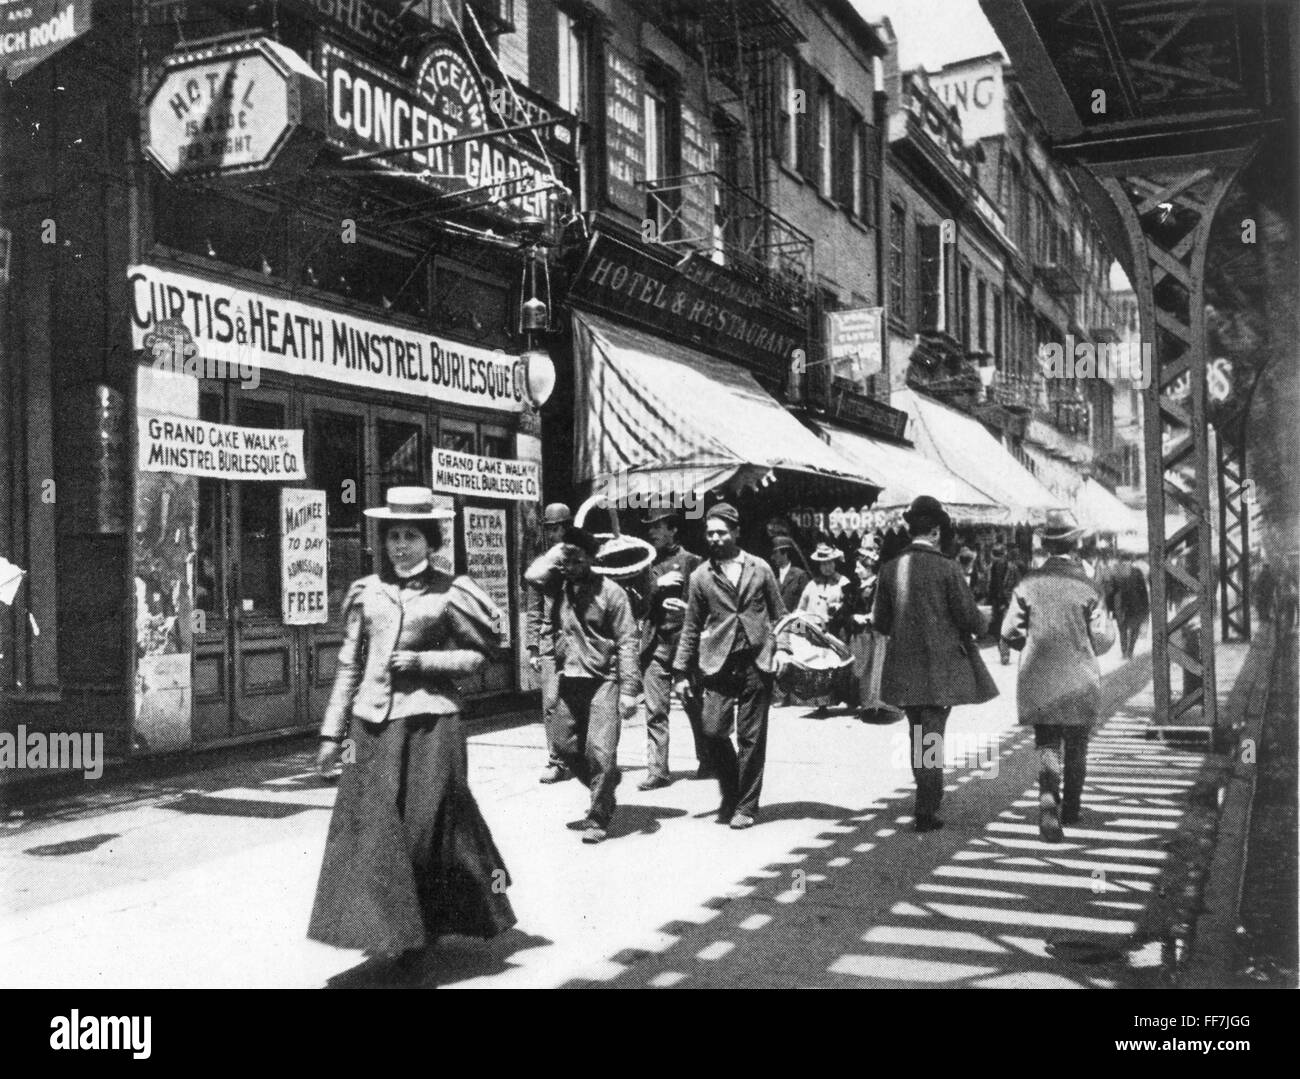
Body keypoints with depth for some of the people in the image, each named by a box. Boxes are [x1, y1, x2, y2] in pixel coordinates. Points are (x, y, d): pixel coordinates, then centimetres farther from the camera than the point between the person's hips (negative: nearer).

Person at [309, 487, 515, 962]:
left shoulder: (449, 592, 0)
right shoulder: (366, 592, 8)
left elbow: (477, 655, 2)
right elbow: (349, 665, 11)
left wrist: (422, 662, -12)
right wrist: (332, 731, 10)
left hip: (429, 719, -3)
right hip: (373, 723, 3)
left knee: (430, 823, -1)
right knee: (374, 826, 2)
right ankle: (392, 927, 17)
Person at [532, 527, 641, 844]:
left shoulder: (609, 591, -8)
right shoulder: (558, 589, 6)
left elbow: (627, 642, -9)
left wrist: (629, 689, -15)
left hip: (603, 680, -5)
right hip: (568, 679, 5)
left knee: (600, 751, -9)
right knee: (566, 746, 9)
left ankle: (598, 818, 6)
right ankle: (604, 790, 34)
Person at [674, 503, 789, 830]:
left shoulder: (760, 569, 7)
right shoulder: (701, 576, 7)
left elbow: (779, 614, 13)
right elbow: (691, 628, 11)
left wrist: (782, 648, -3)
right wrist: (682, 672, 8)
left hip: (757, 662, 0)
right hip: (719, 664, 0)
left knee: (751, 737, 1)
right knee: (713, 732, -9)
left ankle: (746, 805, 13)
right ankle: (730, 793, 16)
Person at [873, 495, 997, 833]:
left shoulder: (890, 569, -1)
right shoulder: (948, 569, -12)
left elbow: (880, 621, 4)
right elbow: (970, 617, -10)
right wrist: (981, 624, 13)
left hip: (904, 667, 4)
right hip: (942, 665, -4)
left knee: (918, 734, 18)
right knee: (932, 736, 2)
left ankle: (930, 797, 32)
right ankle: (925, 811, 3)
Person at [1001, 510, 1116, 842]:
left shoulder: (1028, 584, -4)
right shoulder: (1086, 584, -8)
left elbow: (1010, 632, -5)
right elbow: (1101, 639, -8)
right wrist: (1111, 624, 14)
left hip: (1038, 680, 0)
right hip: (1080, 681, 0)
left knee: (1047, 746, 5)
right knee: (1076, 748, 16)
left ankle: (1048, 801, -19)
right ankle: (1070, 810, 28)